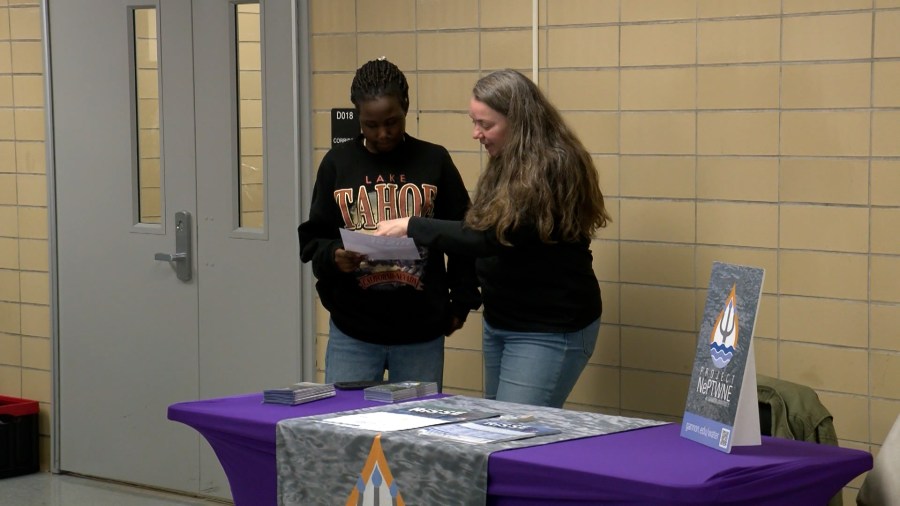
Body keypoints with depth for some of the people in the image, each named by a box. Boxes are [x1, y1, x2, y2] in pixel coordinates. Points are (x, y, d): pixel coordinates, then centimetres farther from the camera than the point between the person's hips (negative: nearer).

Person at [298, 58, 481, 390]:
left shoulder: (434, 161, 4)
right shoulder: (338, 163, 5)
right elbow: (311, 239, 7)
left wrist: (461, 301, 4)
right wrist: (332, 257, -14)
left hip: (422, 334, 0)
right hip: (352, 332, 0)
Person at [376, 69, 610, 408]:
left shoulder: (554, 169, -19)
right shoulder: (505, 166, 9)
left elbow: (488, 238, -24)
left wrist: (411, 227, -20)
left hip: (549, 331, -9)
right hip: (498, 322, 9)